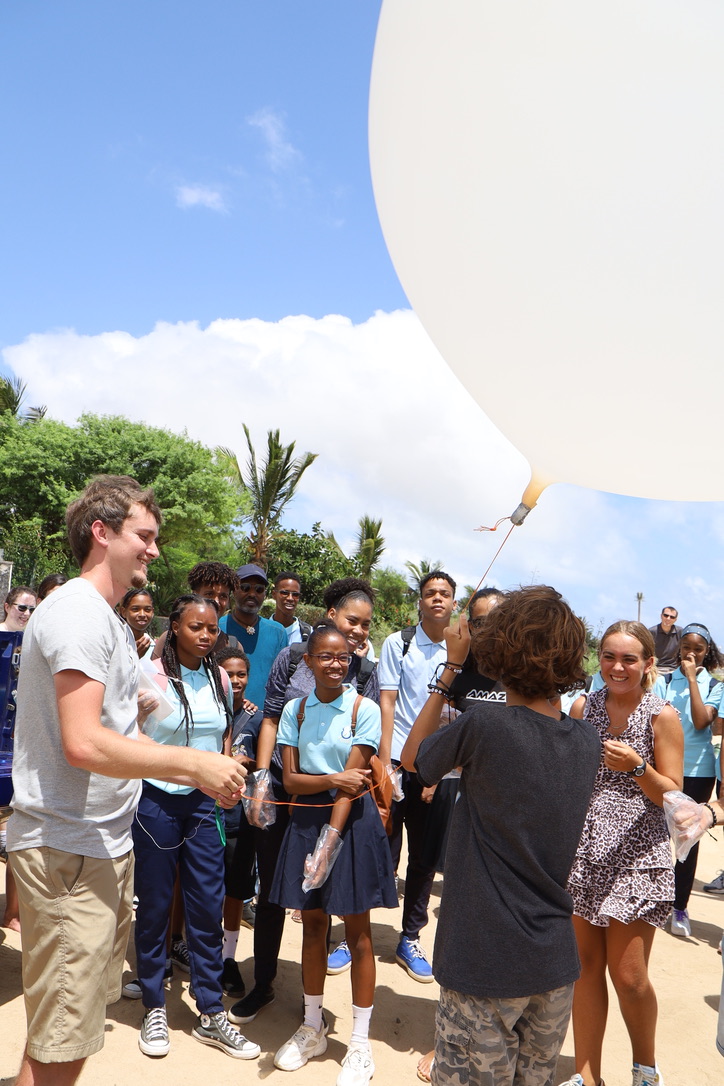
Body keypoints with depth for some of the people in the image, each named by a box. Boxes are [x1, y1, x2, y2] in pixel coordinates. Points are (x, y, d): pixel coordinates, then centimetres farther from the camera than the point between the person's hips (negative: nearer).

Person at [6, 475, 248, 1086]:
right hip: (67, 850, -10)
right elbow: (84, 744, -25)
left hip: (105, 843, 10)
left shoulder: (111, 622, 16)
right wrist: (195, 763, -19)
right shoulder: (78, 612, -16)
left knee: (81, 1020, 20)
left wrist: (203, 776, 6)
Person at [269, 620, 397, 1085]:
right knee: (312, 924, 15)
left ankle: (361, 1043, 20)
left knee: (357, 931, 6)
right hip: (306, 820, 3)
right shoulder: (295, 710, 2)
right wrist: (333, 778, -18)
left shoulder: (364, 709, -8)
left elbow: (353, 781, -13)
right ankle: (313, 1028, 33)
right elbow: (290, 779, -2)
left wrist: (331, 840, -18)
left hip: (352, 821, -3)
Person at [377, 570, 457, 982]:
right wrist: (385, 761, -9)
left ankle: (411, 938, 26)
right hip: (398, 762, -2)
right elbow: (387, 703, -3)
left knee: (425, 858, 11)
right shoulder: (398, 644, 1)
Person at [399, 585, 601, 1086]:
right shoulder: (587, 740, -4)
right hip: (555, 962, 6)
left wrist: (451, 667, -1)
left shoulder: (484, 724, -21)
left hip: (486, 962, -6)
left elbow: (411, 757, -2)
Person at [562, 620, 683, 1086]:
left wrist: (637, 767, -22)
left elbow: (673, 795, -5)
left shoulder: (663, 716, -7)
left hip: (637, 856, -3)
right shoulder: (585, 706, 3)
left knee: (628, 976, 3)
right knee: (586, 965, 9)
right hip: (584, 850, 3)